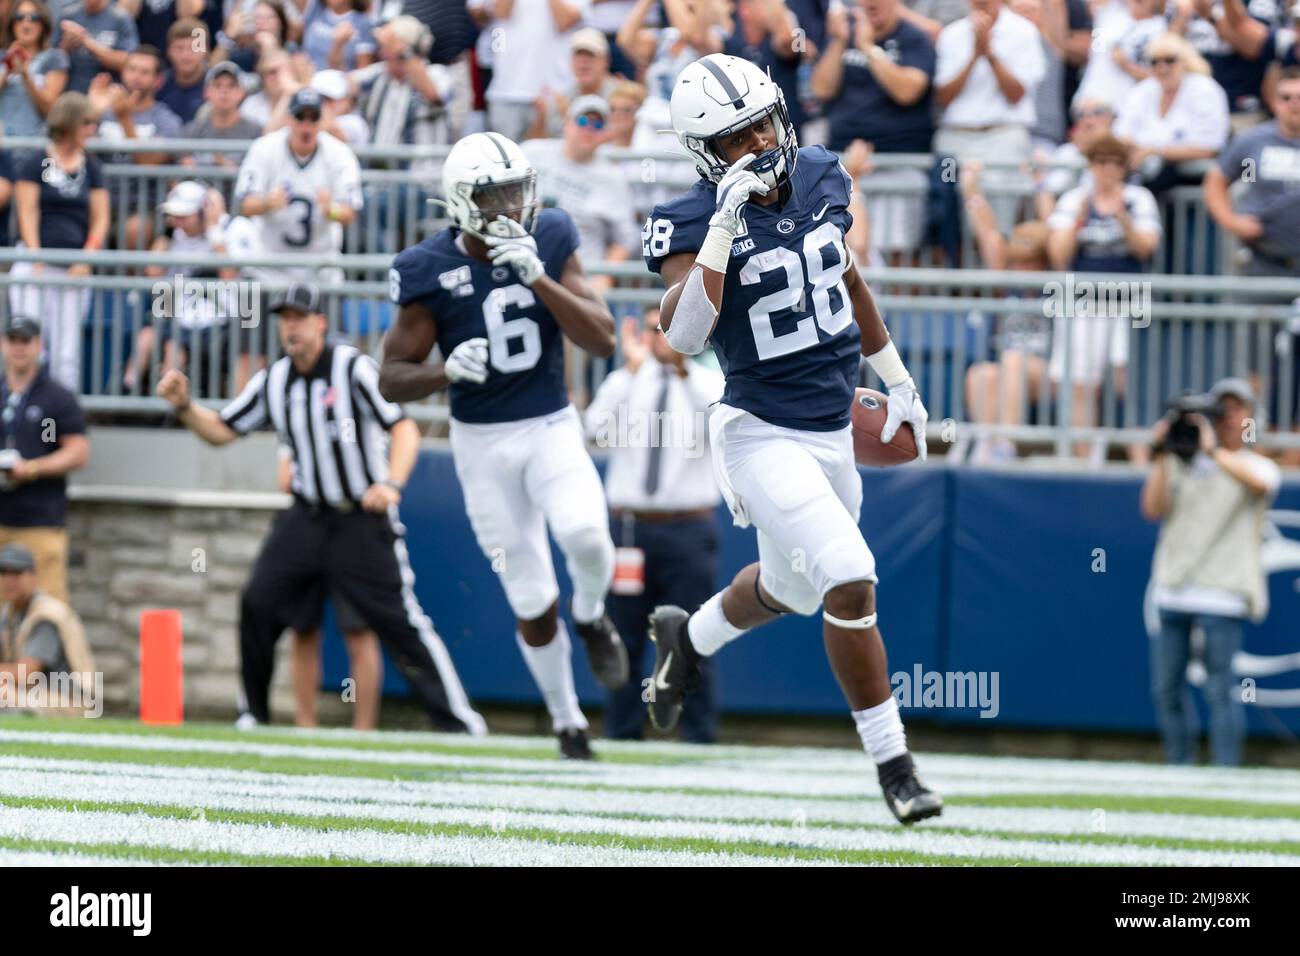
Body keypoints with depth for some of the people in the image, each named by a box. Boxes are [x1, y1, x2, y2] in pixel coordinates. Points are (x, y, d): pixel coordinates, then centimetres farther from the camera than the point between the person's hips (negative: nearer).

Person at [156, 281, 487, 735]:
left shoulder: (353, 368, -12)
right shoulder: (273, 381, 5)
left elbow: (404, 428, -18)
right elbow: (221, 430, 11)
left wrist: (391, 484, -34)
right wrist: (185, 406, -8)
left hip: (363, 519, -5)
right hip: (307, 517, 5)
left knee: (399, 620, -9)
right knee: (257, 604, -6)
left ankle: (456, 718, -5)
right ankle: (254, 713, 8)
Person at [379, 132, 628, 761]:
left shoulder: (549, 242, -6)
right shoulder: (431, 271, -12)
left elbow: (602, 341, -12)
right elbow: (392, 379, -7)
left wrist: (539, 278, -23)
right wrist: (447, 371, -28)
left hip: (552, 427, 1)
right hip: (482, 443, -1)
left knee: (585, 534, -29)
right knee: (533, 602, 2)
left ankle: (591, 617, 6)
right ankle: (569, 726, 23)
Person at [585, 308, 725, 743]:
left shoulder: (708, 382, 5)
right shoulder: (622, 382, 8)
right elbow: (598, 429, -11)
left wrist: (685, 368, -26)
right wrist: (633, 368, -16)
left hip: (688, 531, -2)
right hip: (628, 524, 2)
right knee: (624, 638, 5)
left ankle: (699, 737, 3)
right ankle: (621, 736, 11)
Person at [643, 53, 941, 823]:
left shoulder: (821, 179, 0)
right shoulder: (694, 225, -18)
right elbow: (683, 333, -33)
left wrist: (897, 379, 22)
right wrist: (724, 227, -38)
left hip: (833, 431, 7)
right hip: (764, 436, -7)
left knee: (792, 586, 25)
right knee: (849, 582, -19)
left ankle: (687, 637, 55)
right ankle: (892, 763, -6)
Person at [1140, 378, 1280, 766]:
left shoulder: (1255, 466, 6)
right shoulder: (1184, 464, 15)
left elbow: (1261, 482, -19)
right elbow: (1153, 509, 4)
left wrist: (1213, 450, -21)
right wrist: (1162, 457, -5)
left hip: (1222, 593, -4)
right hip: (1173, 589, 4)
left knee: (1221, 688, -8)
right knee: (1166, 688, 6)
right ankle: (1180, 769, 18)